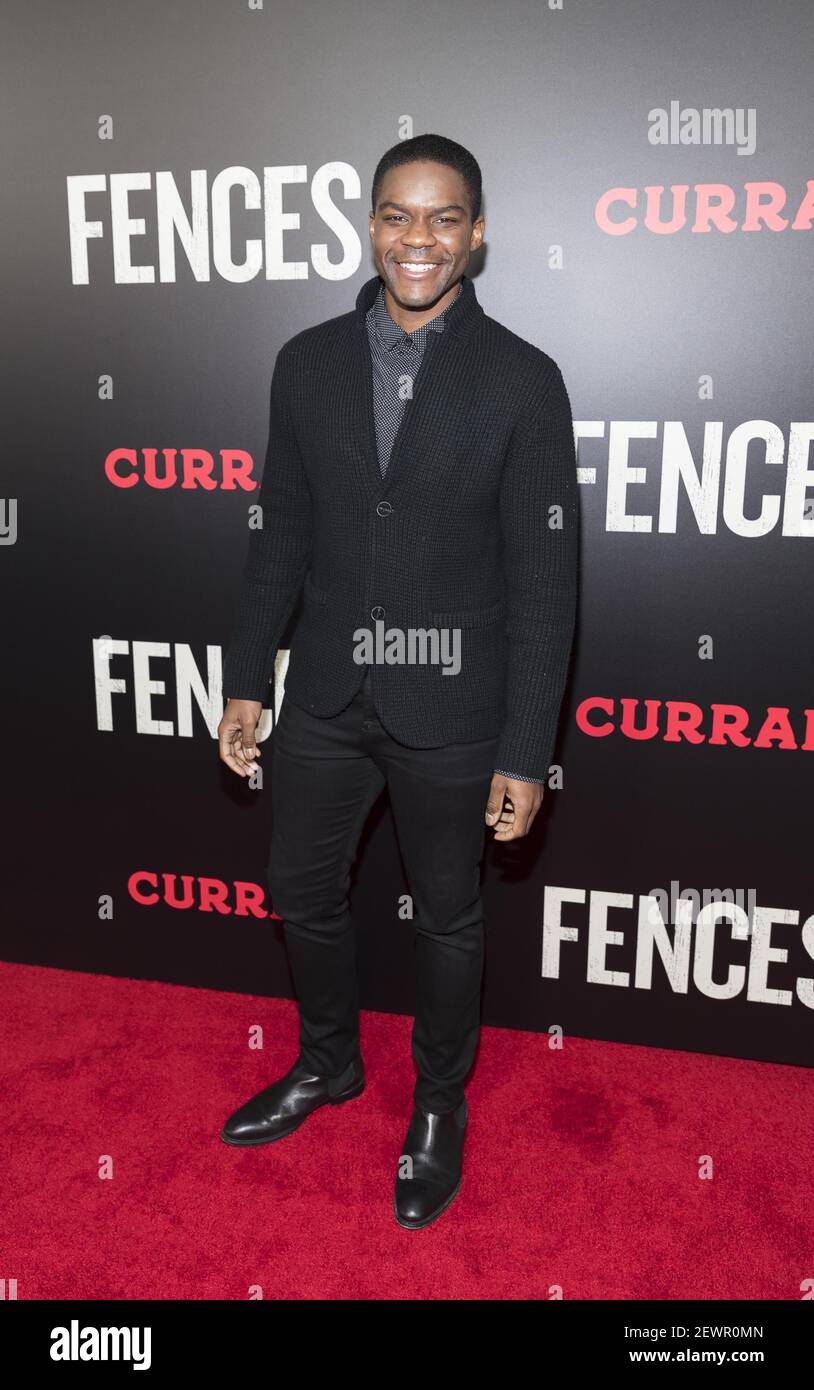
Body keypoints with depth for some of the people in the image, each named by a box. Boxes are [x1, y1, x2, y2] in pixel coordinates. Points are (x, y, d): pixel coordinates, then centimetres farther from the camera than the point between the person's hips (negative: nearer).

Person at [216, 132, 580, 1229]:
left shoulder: (523, 382, -10)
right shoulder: (308, 363, 2)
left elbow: (543, 582, -10)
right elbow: (283, 536, 8)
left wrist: (525, 753, -12)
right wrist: (247, 680, 6)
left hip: (448, 713, -3)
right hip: (326, 697, 4)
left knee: (448, 916, 14)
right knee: (303, 893, 18)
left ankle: (440, 1103, 41)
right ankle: (329, 1064, 47)